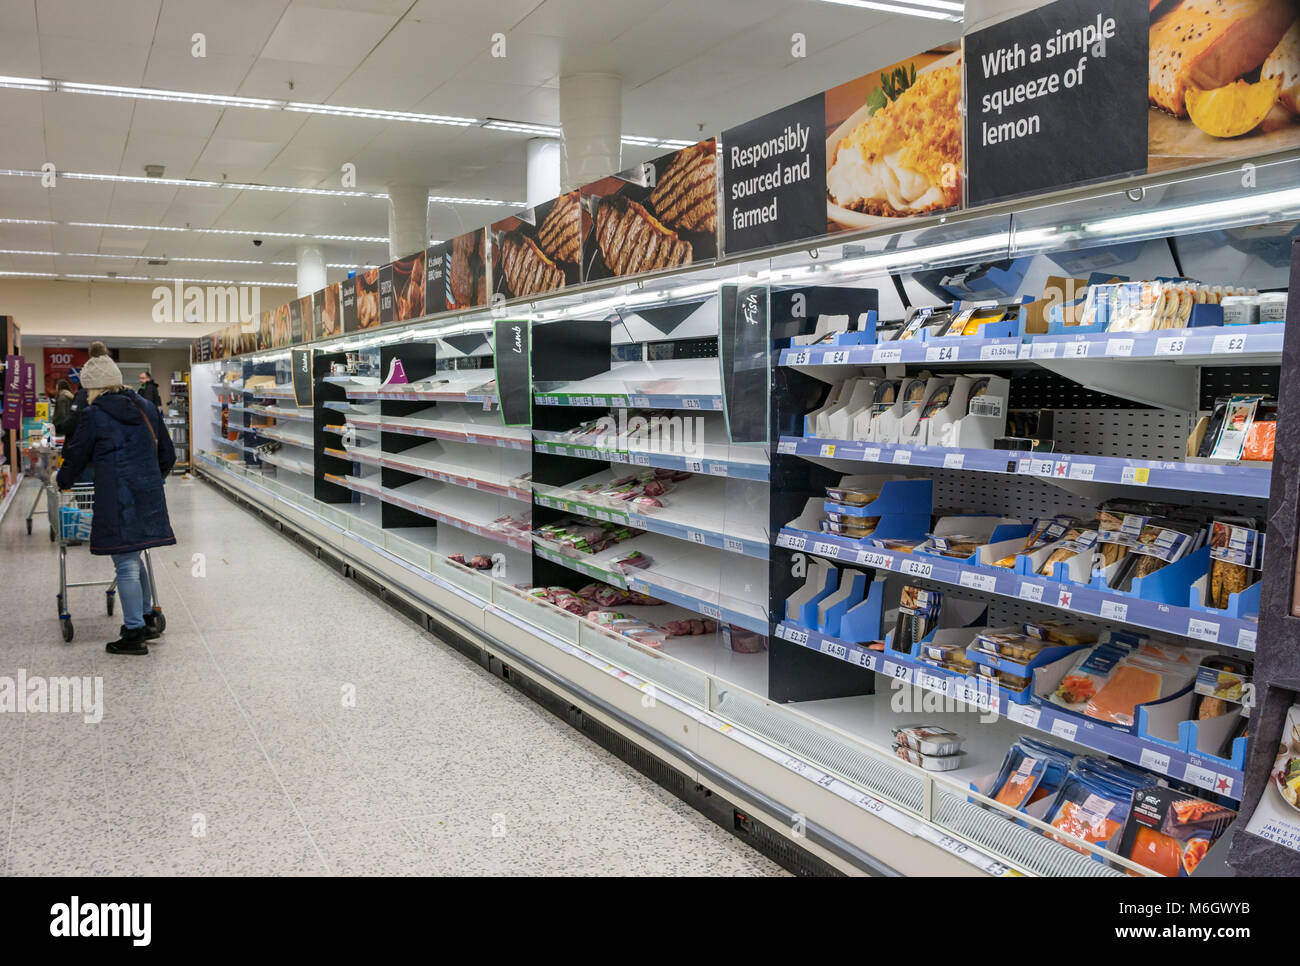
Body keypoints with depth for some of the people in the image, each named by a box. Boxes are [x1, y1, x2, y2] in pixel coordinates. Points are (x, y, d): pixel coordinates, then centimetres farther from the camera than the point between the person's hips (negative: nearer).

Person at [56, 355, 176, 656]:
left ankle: (134, 635, 4)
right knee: (133, 559, 20)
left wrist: (62, 482, 24)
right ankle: (148, 618, 25)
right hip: (149, 498, 6)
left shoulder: (94, 416, -6)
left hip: (116, 502, -6)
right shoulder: (147, 410, 9)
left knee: (126, 565, 0)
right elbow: (167, 456, 16)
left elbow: (76, 458, 4)